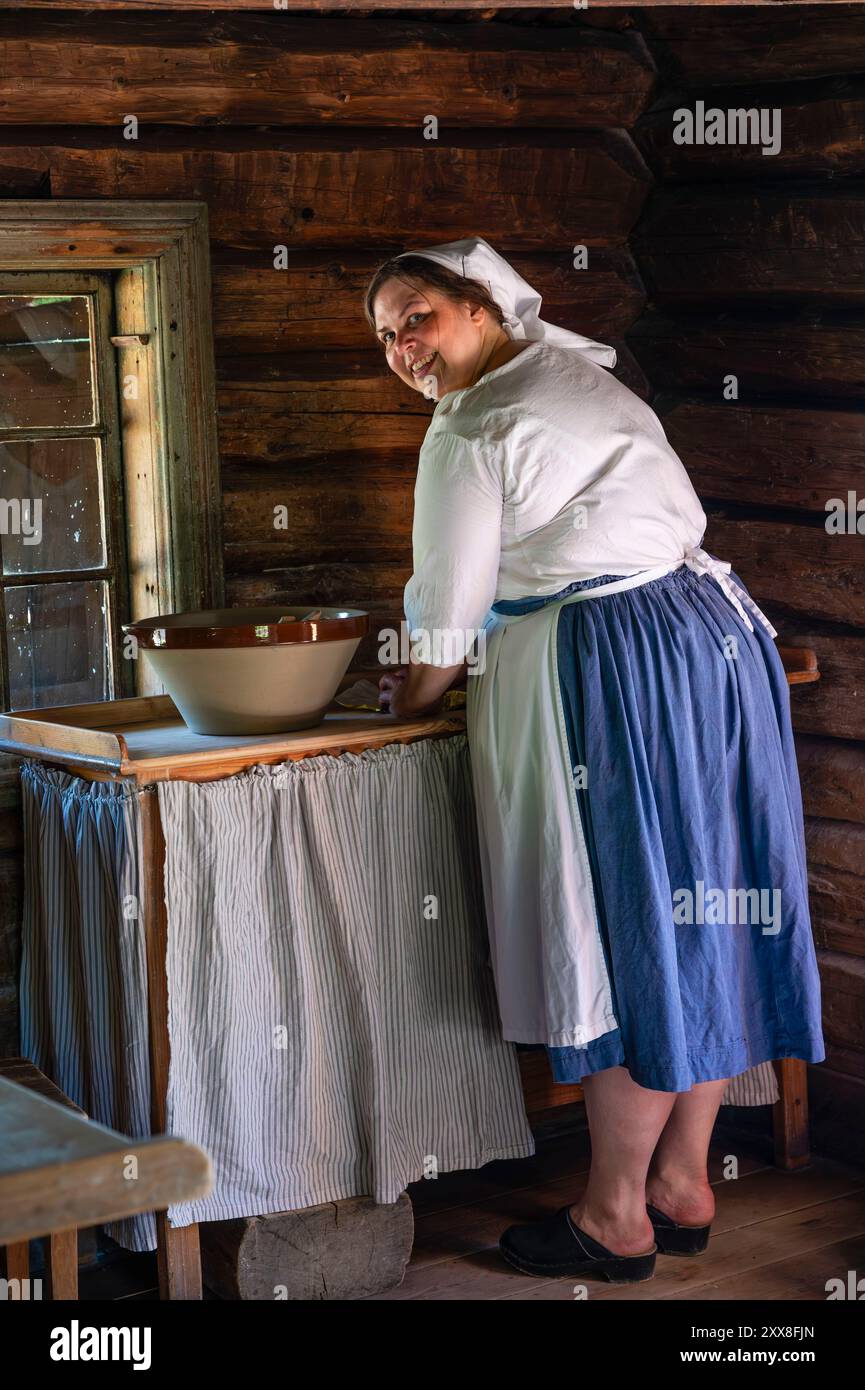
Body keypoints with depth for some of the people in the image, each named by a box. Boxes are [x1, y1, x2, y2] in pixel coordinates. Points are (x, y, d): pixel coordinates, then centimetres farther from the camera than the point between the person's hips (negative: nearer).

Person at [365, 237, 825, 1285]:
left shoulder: (471, 433, -7)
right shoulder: (589, 377, 21)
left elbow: (448, 632, -5)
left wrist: (409, 700, 16)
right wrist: (474, 666, 30)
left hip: (617, 673, -9)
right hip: (718, 635, 9)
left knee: (629, 934, -3)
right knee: (697, 921, 11)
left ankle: (616, 1218, 8)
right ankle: (682, 1185, 22)